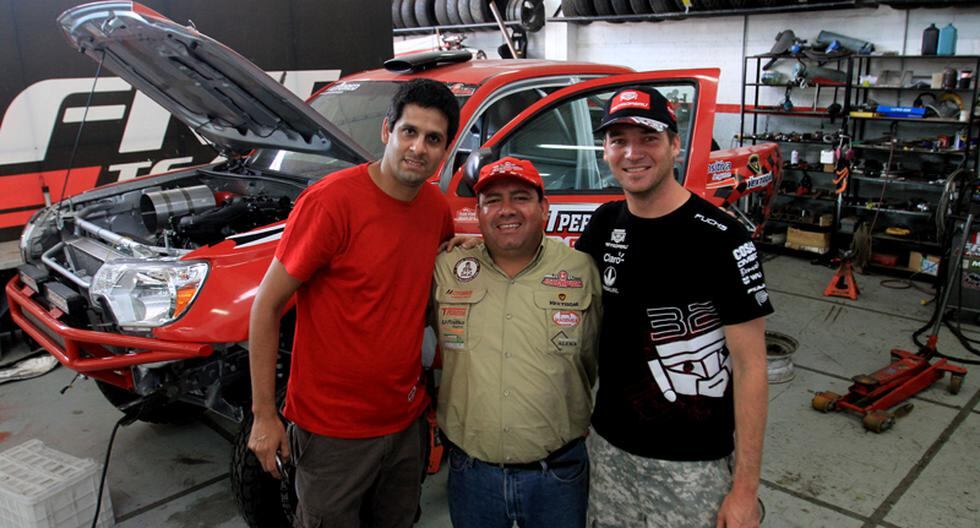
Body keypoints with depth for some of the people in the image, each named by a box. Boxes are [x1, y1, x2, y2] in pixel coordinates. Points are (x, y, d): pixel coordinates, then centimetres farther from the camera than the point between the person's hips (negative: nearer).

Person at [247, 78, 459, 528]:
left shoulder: (437, 207, -1)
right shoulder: (330, 201, -20)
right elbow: (266, 306, -16)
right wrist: (264, 415, -14)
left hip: (405, 420, 6)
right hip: (334, 429, -6)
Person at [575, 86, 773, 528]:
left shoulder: (720, 239, -17)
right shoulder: (604, 224, 0)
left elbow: (750, 365, -14)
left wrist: (746, 487, -15)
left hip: (690, 464, -5)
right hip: (608, 447, 5)